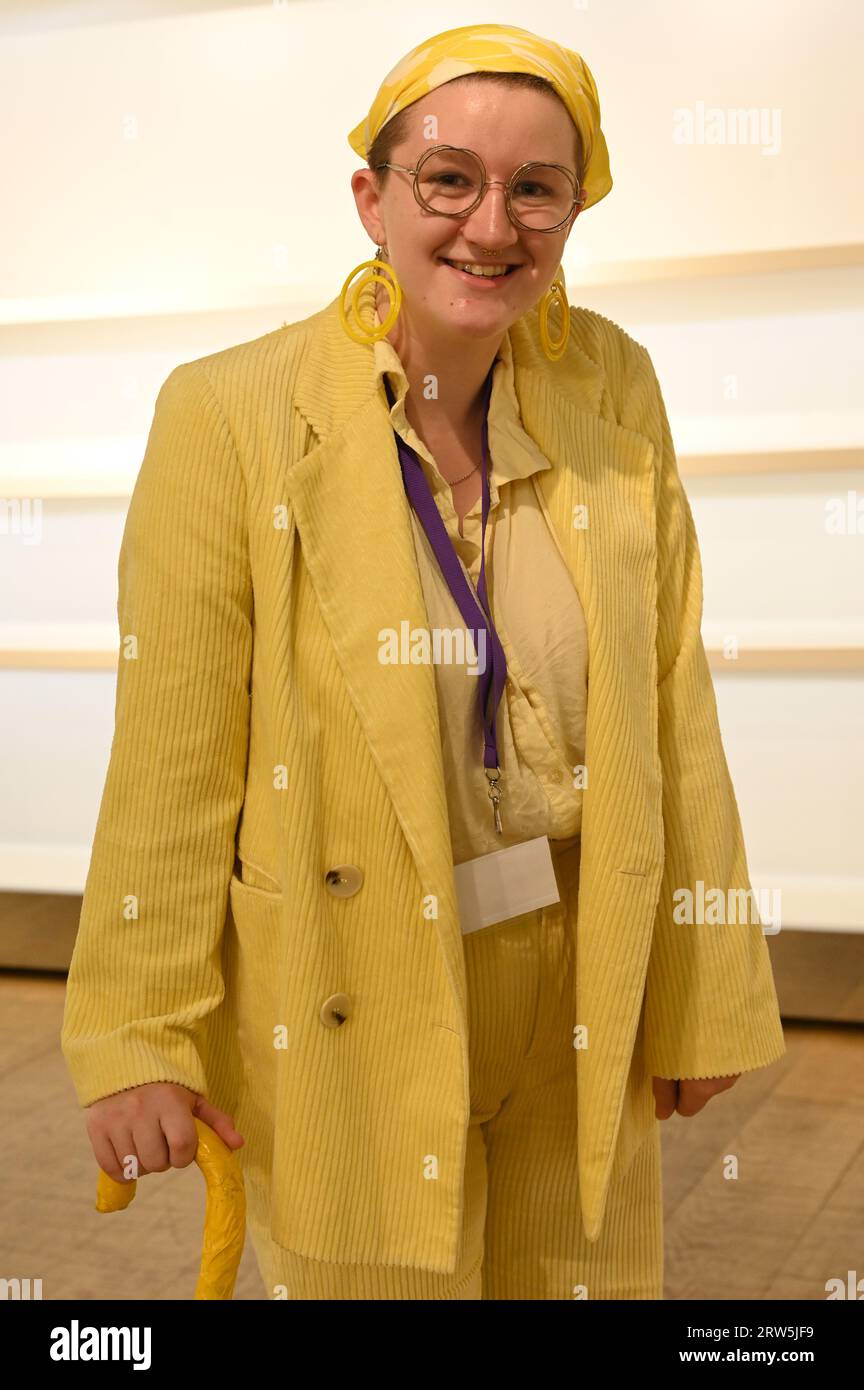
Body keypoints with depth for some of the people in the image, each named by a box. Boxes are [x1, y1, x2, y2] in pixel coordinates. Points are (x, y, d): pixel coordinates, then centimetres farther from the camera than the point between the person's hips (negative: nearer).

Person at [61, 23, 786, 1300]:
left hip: (584, 996, 4)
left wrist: (707, 993, 4)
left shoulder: (613, 390, -3)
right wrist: (139, 1036, -8)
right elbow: (175, 759, -12)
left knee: (596, 1275, 19)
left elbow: (674, 711, 0)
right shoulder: (232, 416, -13)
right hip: (355, 1004, -3)